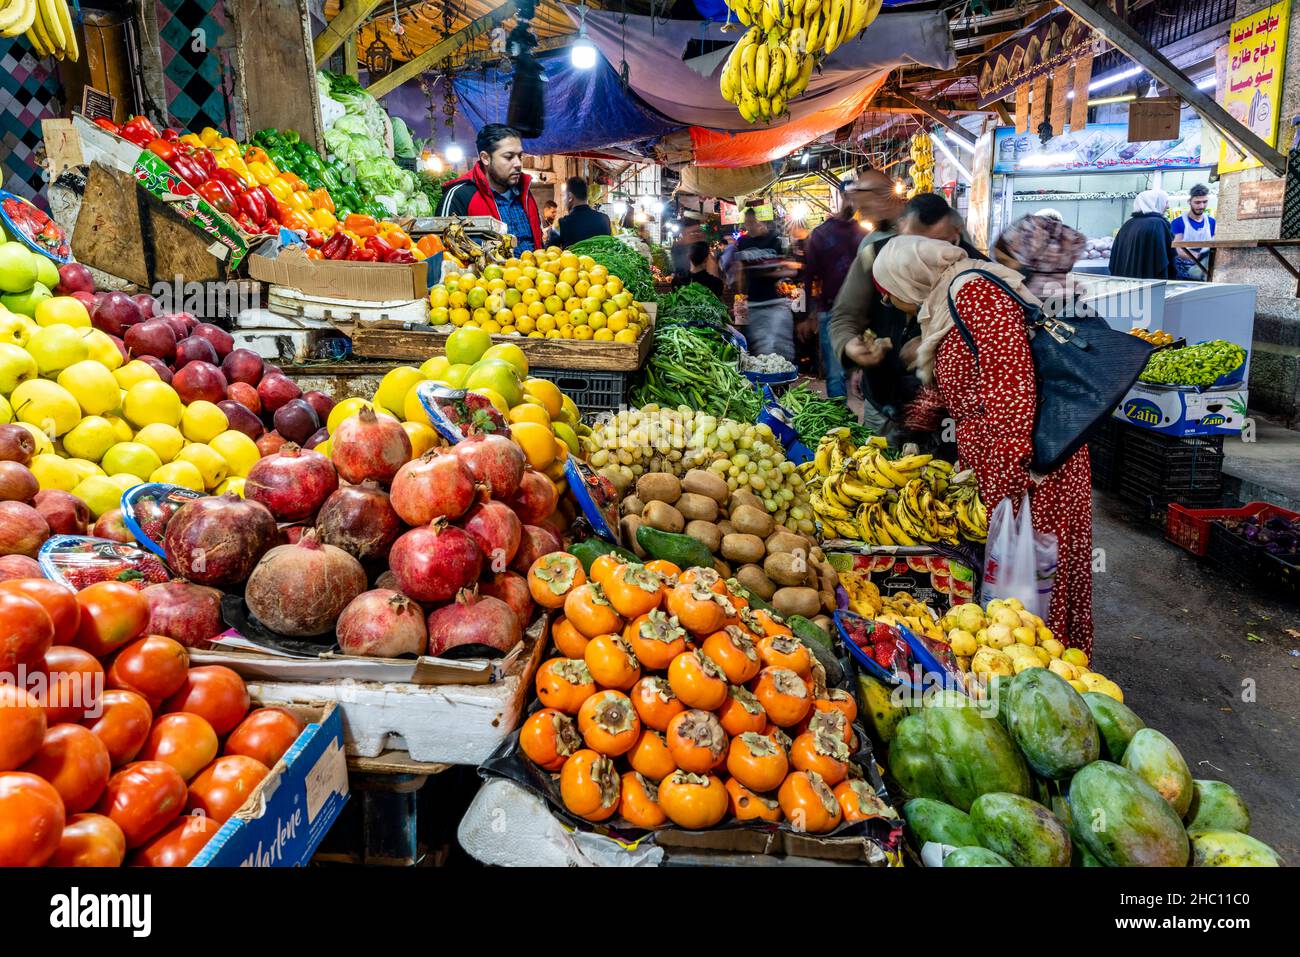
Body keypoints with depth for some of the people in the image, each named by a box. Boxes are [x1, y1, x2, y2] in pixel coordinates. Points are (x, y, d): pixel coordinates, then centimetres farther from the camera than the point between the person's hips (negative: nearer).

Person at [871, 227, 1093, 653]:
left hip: (1031, 472, -9)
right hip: (990, 472, 9)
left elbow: (1012, 391, -23)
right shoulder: (946, 306, 16)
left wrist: (1001, 491, -24)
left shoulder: (977, 293, -14)